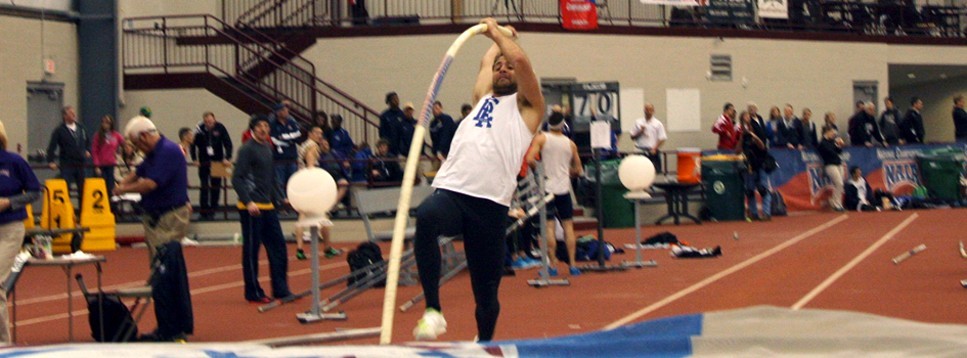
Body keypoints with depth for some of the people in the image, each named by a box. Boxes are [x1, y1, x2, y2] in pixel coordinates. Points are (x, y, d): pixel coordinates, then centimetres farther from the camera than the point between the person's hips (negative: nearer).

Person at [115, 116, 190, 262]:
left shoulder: (168, 151, -18)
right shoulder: (153, 154, 14)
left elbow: (151, 184, -25)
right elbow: (138, 172, 28)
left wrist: (124, 189, -11)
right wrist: (123, 182, 7)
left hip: (170, 217, -10)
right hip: (155, 216, 10)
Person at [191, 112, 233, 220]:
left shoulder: (220, 128, -9)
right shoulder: (199, 129, -10)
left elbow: (228, 143, -5)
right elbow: (193, 144, -2)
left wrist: (227, 158, -13)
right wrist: (194, 159, -8)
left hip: (217, 162, 1)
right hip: (203, 162, -1)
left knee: (216, 186, 3)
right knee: (204, 186, -4)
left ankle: (212, 210, 12)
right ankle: (204, 211, 1)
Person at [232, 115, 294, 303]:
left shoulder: (268, 148, 15)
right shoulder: (247, 149, -10)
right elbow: (237, 178, -16)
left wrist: (278, 198, 19)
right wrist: (248, 202, -23)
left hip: (268, 206, 8)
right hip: (251, 208, -8)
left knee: (278, 246, 7)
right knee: (251, 249, -1)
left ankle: (280, 289, 13)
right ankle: (253, 293, 6)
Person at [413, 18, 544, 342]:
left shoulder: (526, 105, 15)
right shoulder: (483, 97, 28)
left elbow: (520, 60, 3)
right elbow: (487, 61, 42)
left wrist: (497, 33, 17)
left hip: (490, 203, -2)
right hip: (451, 191, 2)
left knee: (486, 289, 3)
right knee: (426, 217, -34)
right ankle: (433, 311, -31)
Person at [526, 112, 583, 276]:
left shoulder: (541, 138, -4)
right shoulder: (570, 143, 5)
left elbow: (530, 159, -16)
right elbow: (578, 170, 11)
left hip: (547, 187, -2)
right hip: (563, 188, 2)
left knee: (549, 226, 0)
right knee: (568, 226, 8)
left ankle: (553, 265, -1)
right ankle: (572, 264, 7)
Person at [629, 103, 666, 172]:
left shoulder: (658, 124, 4)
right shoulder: (638, 122, 10)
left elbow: (662, 139, 0)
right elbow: (632, 137, 11)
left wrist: (654, 148, -13)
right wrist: (640, 132, -7)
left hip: (653, 152, -1)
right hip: (640, 152, 1)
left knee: (656, 171, -5)